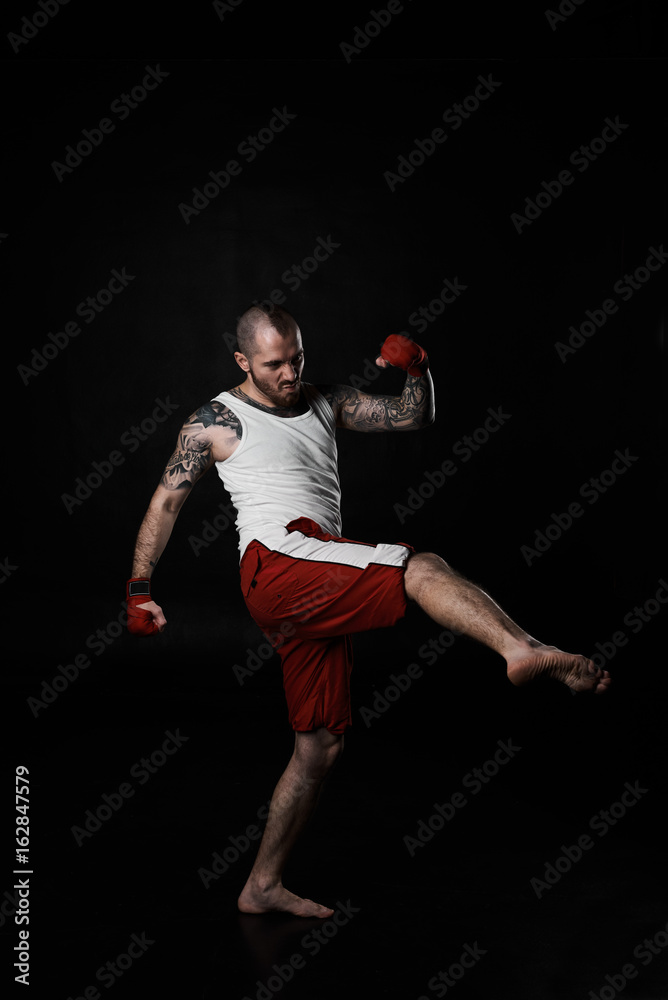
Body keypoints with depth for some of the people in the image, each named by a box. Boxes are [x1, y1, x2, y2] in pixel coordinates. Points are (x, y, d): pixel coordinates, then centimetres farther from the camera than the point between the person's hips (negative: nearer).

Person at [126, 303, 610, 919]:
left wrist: (417, 368, 1)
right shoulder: (216, 421, 7)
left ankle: (263, 886, 16)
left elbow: (414, 418, 21)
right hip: (278, 560, -7)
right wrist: (140, 590, 5)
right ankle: (524, 651, -49)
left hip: (324, 590, 7)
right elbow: (166, 501, 9)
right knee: (423, 568, -27)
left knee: (321, 744, 7)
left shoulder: (324, 403, 22)